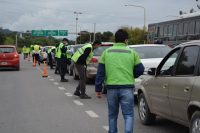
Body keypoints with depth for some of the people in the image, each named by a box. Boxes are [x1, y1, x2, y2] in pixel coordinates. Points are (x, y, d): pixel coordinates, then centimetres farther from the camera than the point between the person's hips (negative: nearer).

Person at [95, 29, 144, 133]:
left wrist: (98, 89, 6)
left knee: (112, 115, 16)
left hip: (111, 88, 2)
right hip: (127, 88, -2)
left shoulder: (106, 52, 6)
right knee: (128, 115, 2)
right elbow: (140, 70, 3)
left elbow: (100, 72, 3)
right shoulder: (132, 53, 2)